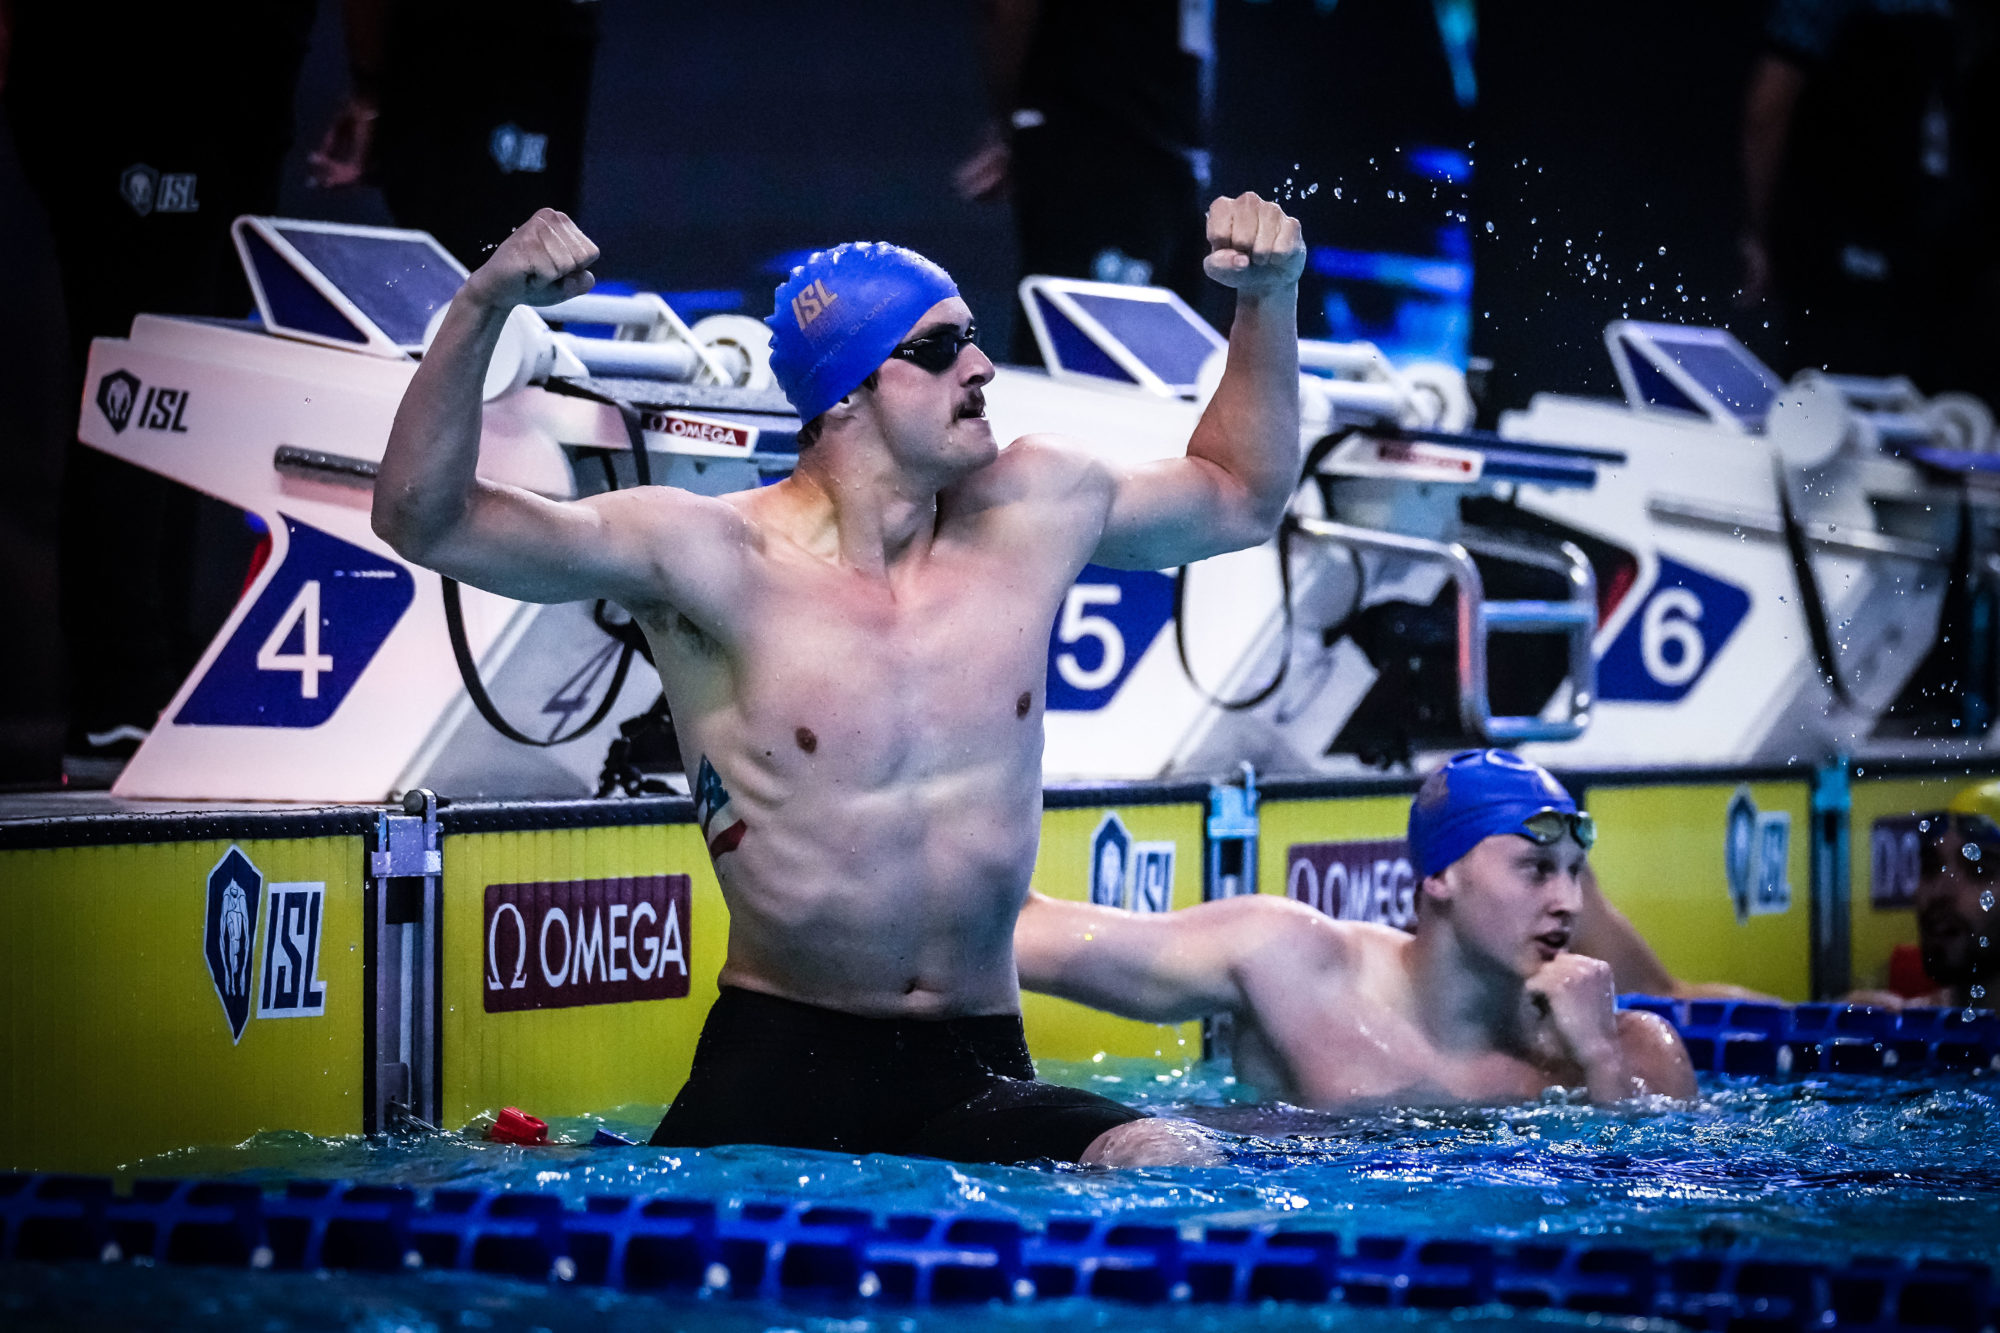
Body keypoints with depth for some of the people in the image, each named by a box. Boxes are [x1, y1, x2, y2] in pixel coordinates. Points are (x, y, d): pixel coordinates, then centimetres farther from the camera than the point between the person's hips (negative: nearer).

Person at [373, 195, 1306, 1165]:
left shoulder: (1034, 512, 6)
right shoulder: (712, 558, -8)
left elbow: (1241, 499, 24)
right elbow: (426, 521, -14)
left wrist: (1270, 297, 13)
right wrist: (484, 305, -25)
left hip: (978, 1074, 3)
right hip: (773, 1067, -3)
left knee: (1171, 1166, -26)